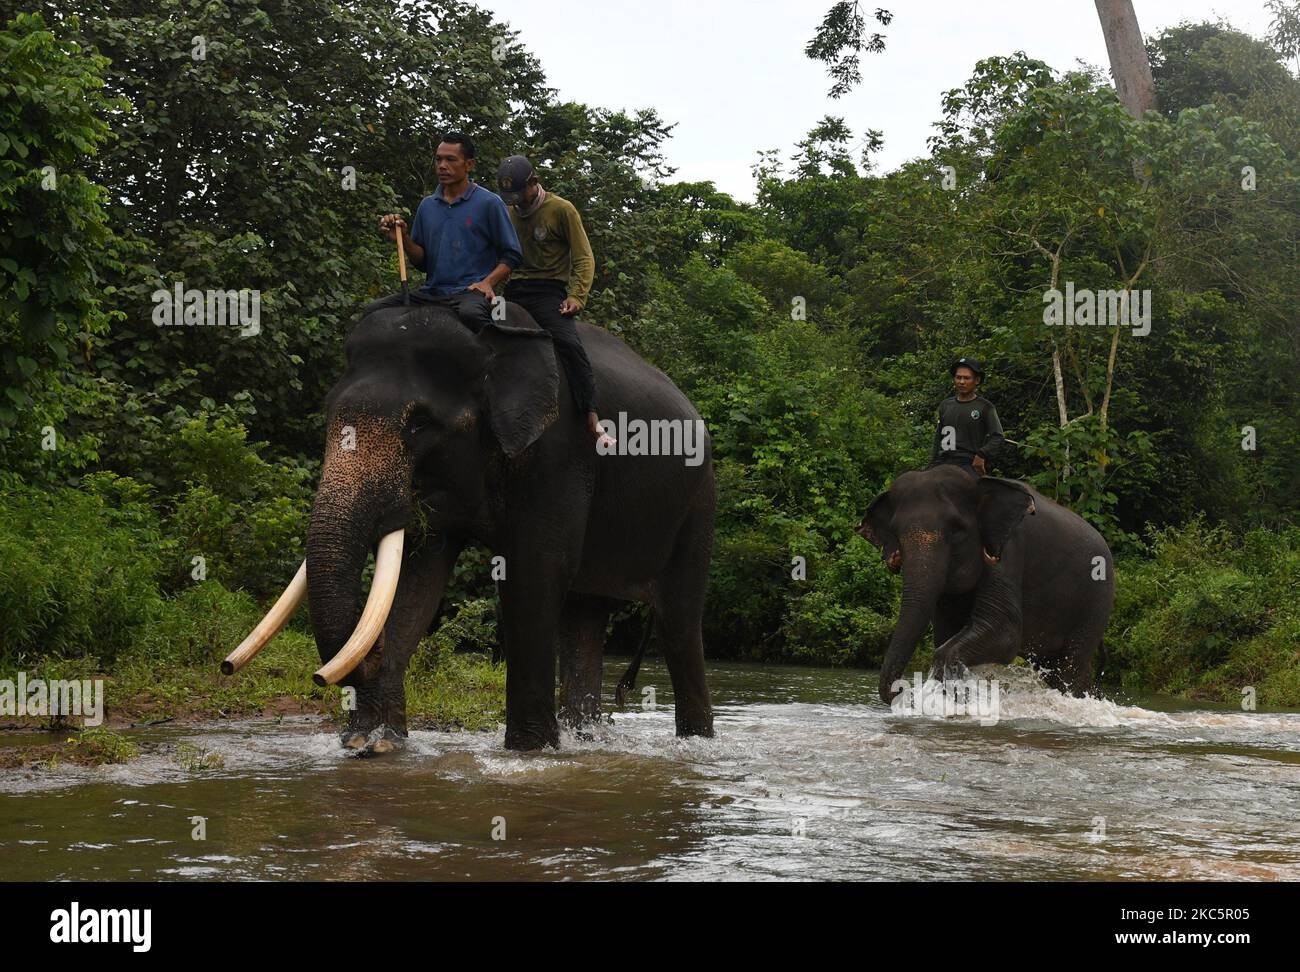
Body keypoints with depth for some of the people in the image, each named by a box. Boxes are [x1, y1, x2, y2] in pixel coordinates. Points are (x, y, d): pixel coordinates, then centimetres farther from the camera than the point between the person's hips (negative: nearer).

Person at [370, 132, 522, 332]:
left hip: (471, 291, -5)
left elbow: (512, 255, 1)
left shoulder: (489, 203, 2)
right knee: (372, 311, -13)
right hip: (431, 292, 5)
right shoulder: (427, 205, 16)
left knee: (470, 313, -41)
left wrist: (487, 282, -15)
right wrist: (404, 239, -1)